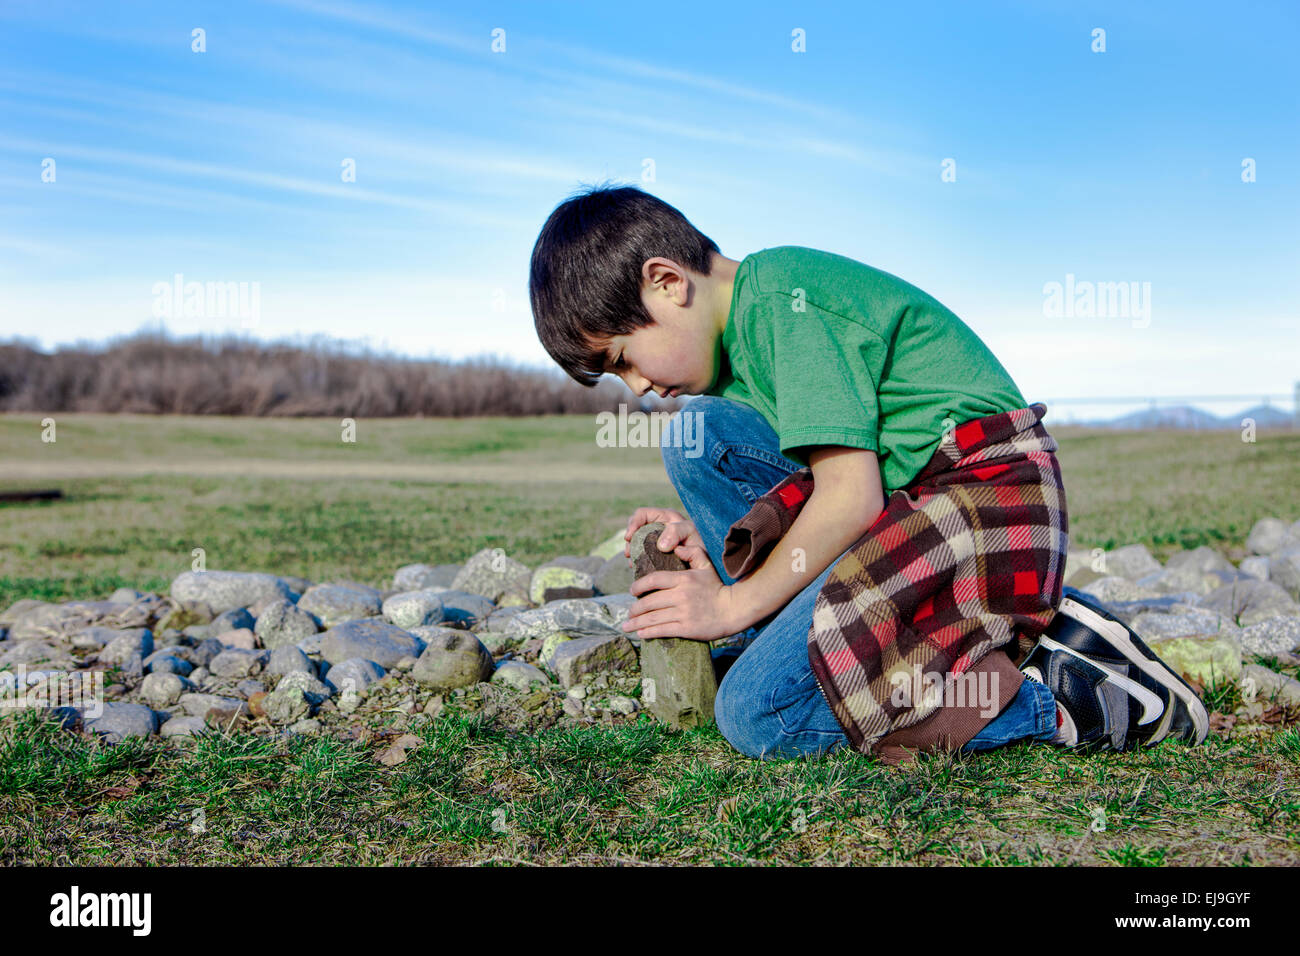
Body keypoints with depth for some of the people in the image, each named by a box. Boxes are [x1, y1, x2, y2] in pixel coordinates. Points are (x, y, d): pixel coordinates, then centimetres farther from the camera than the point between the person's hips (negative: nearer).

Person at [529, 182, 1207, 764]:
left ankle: (1064, 703, -12)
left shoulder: (781, 292, -14)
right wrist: (709, 539, 4)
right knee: (699, 435, 3)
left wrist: (731, 605, -10)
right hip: (912, 504, 10)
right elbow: (839, 490, 18)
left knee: (754, 713, -17)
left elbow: (850, 500, -20)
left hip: (989, 502, -10)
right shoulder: (743, 327, 15)